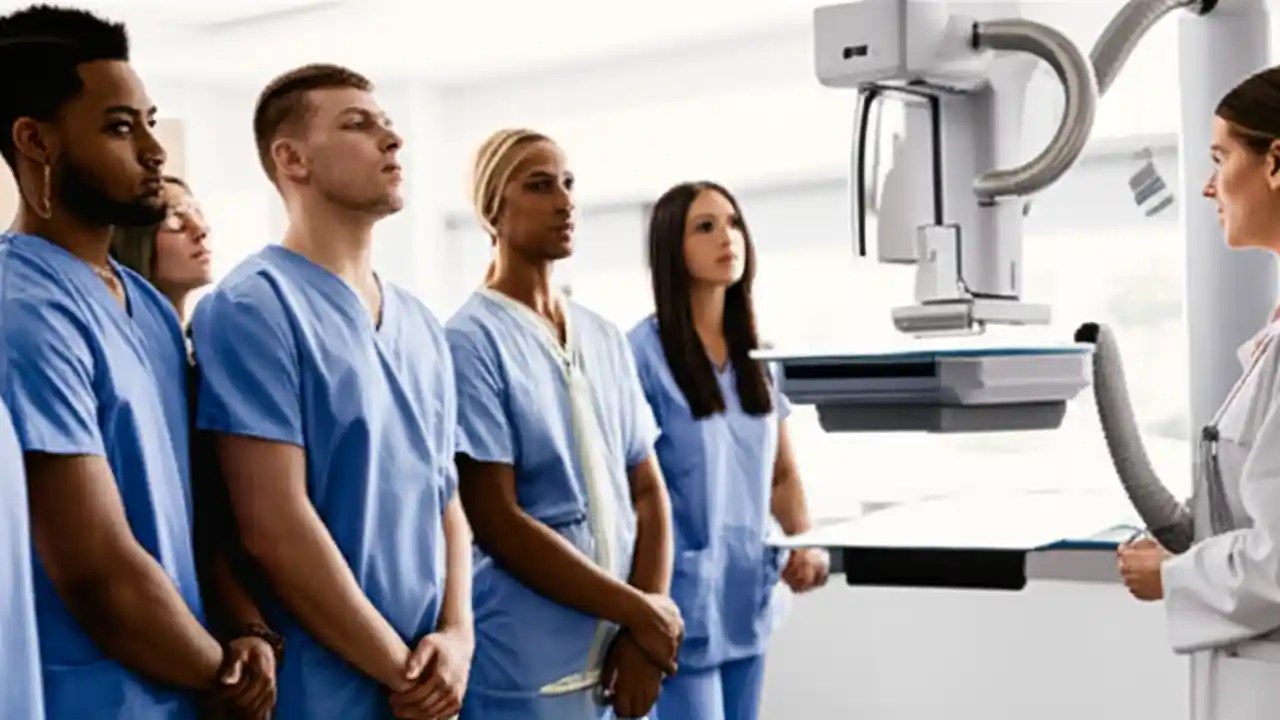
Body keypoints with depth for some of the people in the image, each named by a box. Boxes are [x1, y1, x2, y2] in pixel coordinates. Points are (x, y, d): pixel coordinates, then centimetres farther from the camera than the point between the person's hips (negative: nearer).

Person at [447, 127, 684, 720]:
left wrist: (645, 631, -6)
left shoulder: (607, 339, 9)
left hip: (620, 659, 6)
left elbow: (648, 491, 8)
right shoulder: (472, 341, -10)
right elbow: (497, 523, -14)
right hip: (526, 673, -5)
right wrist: (640, 612, -10)